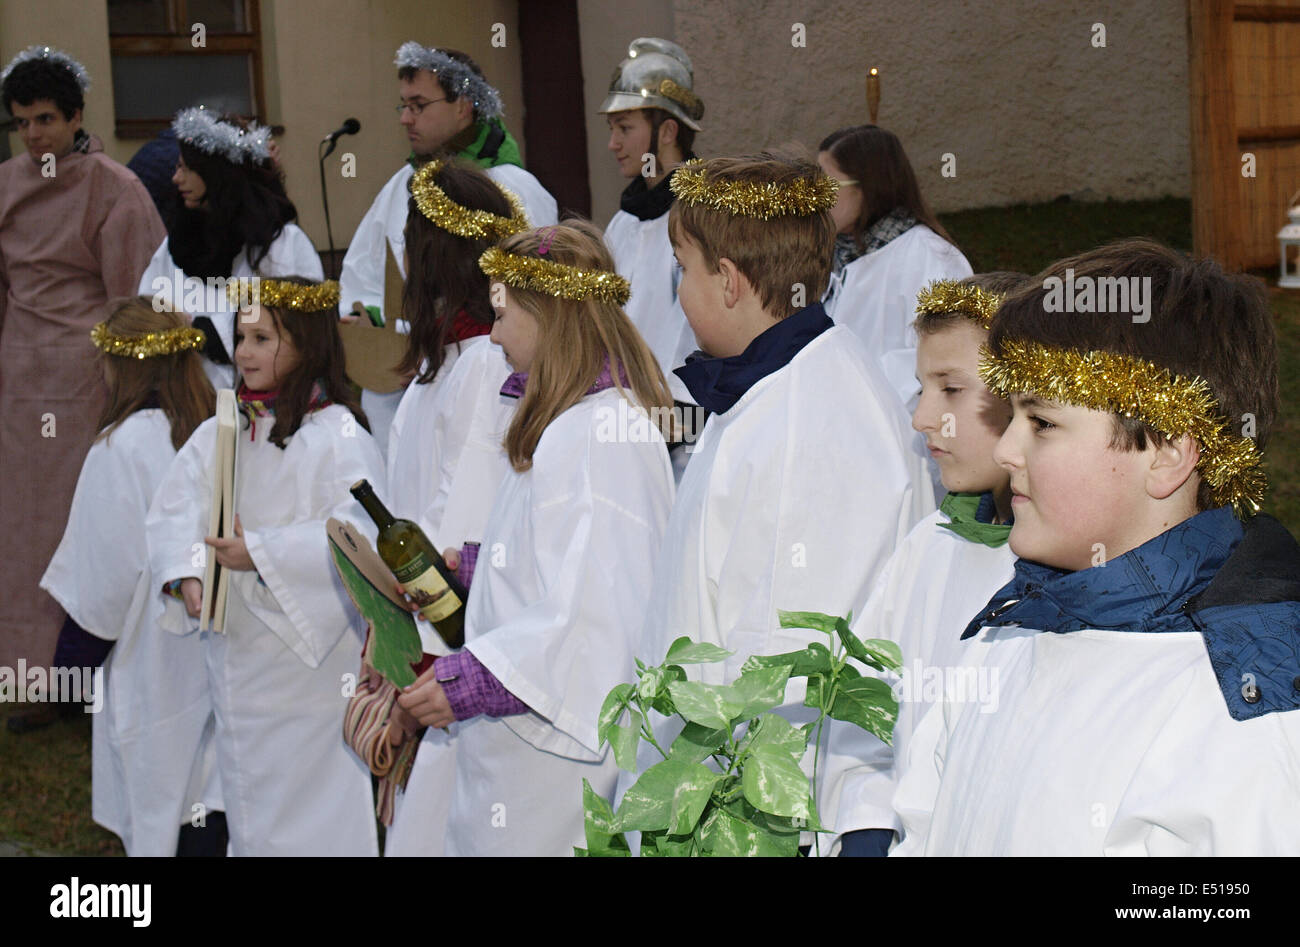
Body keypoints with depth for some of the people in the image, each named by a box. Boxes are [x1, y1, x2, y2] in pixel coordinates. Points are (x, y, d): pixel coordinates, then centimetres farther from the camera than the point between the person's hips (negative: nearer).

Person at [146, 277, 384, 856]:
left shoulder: (337, 434, -10)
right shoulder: (219, 433, 9)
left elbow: (354, 531, -20)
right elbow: (174, 514, 2)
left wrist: (261, 553, -25)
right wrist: (185, 576, -17)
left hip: (309, 652, -6)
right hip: (234, 649, 6)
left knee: (312, 790, -2)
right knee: (248, 792, 14)